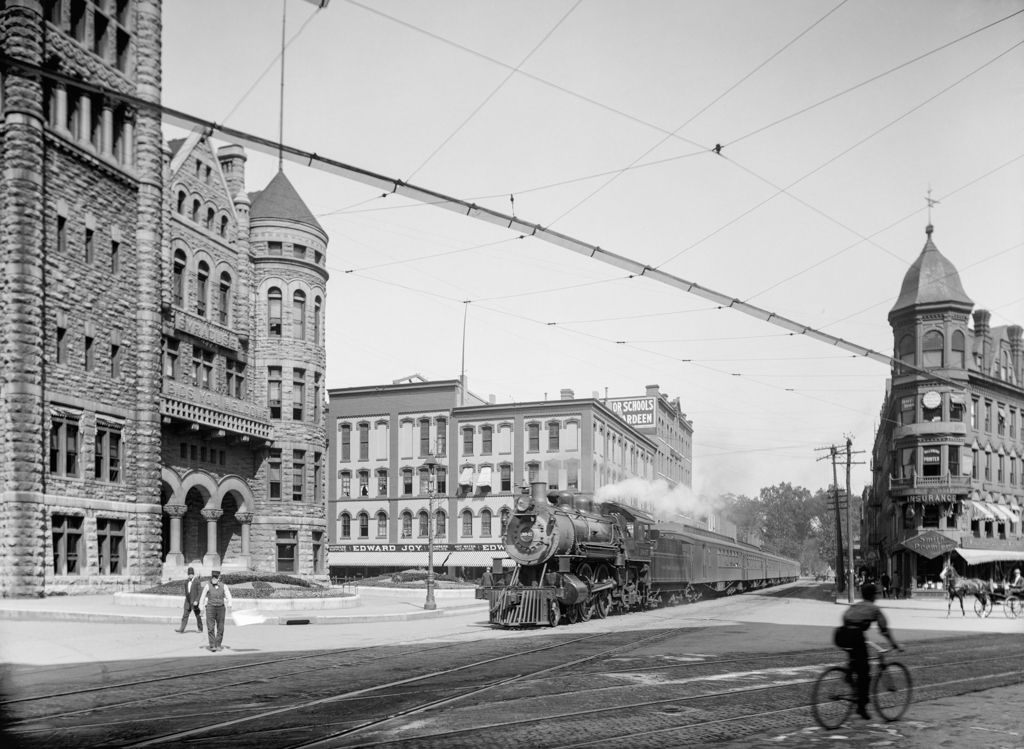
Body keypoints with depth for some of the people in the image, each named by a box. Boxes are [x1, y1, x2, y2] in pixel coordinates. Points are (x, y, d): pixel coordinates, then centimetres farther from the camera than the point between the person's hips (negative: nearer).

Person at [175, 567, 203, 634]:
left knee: (198, 616, 9)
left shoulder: (197, 582, -11)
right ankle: (181, 629, -10)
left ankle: (200, 629, 23)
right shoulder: (186, 582, 6)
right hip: (188, 603, 4)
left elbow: (200, 592, -13)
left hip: (195, 602, -4)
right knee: (185, 616, -5)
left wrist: (196, 601, -21)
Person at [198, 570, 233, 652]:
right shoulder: (208, 586, -3)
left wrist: (229, 604, -17)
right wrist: (201, 608, 7)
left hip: (221, 608, 2)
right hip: (210, 608, -2)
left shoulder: (224, 586, 1)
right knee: (211, 628, -9)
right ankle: (212, 645, -8)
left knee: (220, 628, 5)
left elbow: (228, 596, 2)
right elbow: (203, 597, 6)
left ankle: (218, 645, 16)